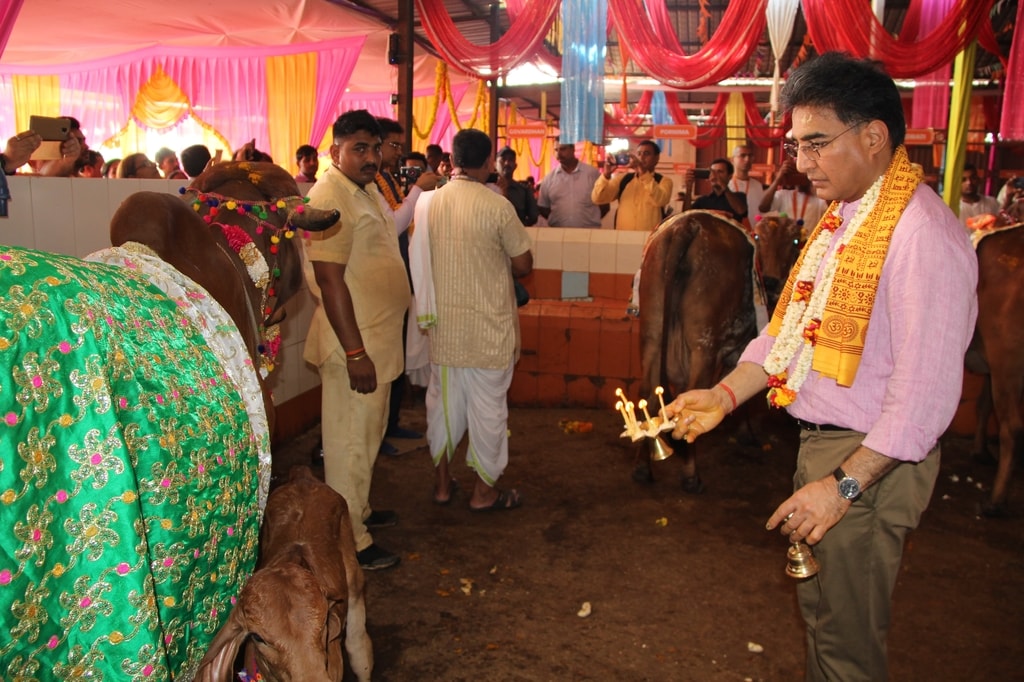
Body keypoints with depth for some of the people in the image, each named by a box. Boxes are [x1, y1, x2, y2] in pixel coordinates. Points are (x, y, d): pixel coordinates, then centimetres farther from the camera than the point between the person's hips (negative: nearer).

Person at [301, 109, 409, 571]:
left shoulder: (367, 191, 12)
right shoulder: (329, 199, -19)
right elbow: (330, 279, -25)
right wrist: (356, 353, -26)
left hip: (378, 338, 10)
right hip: (354, 344, -10)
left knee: (368, 435, 22)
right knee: (351, 442, 2)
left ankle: (359, 510, 40)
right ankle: (350, 540, 15)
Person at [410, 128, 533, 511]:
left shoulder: (430, 202, 0)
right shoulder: (496, 206, -15)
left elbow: (422, 259, 10)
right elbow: (523, 265, -10)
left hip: (443, 323, 5)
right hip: (487, 325, -5)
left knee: (444, 400, 16)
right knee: (487, 406, 7)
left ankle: (442, 482, 28)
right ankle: (485, 491, 19)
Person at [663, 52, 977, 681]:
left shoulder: (922, 232, -22)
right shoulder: (842, 215, 9)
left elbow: (925, 391, -25)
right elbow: (795, 324, 13)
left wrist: (843, 485, -23)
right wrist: (727, 394, 3)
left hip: (869, 463, -9)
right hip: (821, 443, 9)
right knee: (818, 605, 22)